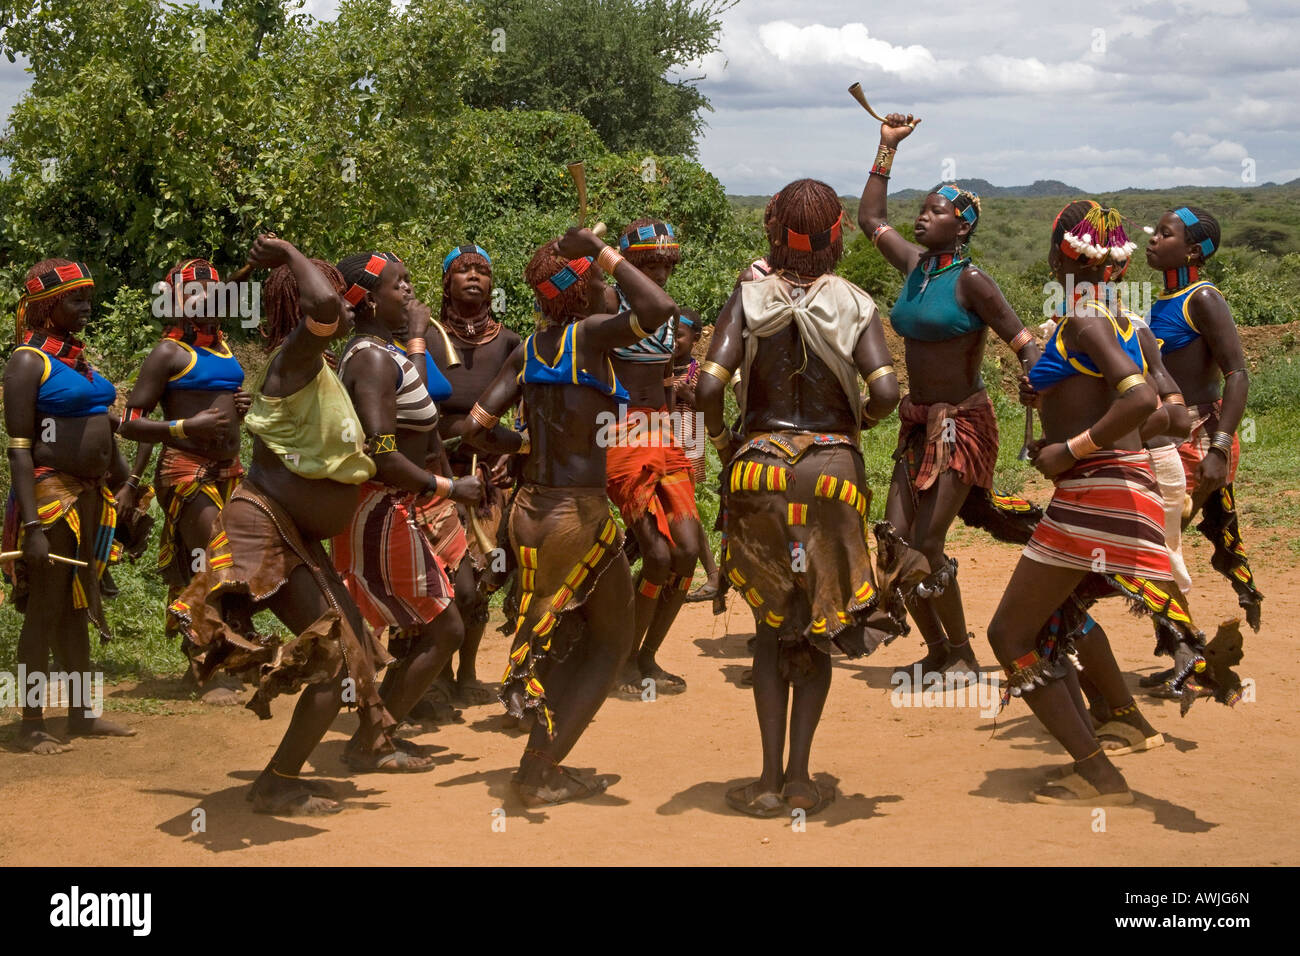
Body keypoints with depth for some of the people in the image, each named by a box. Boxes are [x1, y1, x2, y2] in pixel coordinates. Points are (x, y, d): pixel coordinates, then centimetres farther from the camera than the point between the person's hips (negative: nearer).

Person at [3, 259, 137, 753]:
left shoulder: (81, 358, 14)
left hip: (91, 497, 8)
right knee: (44, 611, -2)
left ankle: (84, 713, 23)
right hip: (51, 494, -8)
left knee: (76, 607, 15)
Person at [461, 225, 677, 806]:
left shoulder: (528, 350, 6)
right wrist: (605, 252, -18)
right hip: (579, 513, -6)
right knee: (612, 638, 12)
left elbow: (477, 425, 4)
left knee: (566, 635, 25)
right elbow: (659, 309, -27)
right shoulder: (589, 334, -13)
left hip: (529, 511, 6)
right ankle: (539, 772, 5)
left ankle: (542, 765, 19)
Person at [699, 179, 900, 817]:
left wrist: (720, 442, 5)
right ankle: (799, 778, 8)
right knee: (820, 623, 11)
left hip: (760, 464, 0)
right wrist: (857, 420, 8)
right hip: (831, 469, 0)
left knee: (771, 623, 13)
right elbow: (884, 391, -14)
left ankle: (771, 778, 9)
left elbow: (709, 387, -13)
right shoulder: (855, 303, -2)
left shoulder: (749, 297, -2)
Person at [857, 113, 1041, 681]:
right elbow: (870, 218, 19)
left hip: (962, 425, -7)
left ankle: (963, 656, 6)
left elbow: (1021, 341, -15)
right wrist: (888, 147, 17)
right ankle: (937, 649, 18)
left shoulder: (970, 281, -14)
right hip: (917, 423, 7)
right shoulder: (914, 265, 6)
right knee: (895, 542, 2)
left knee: (926, 546, -10)